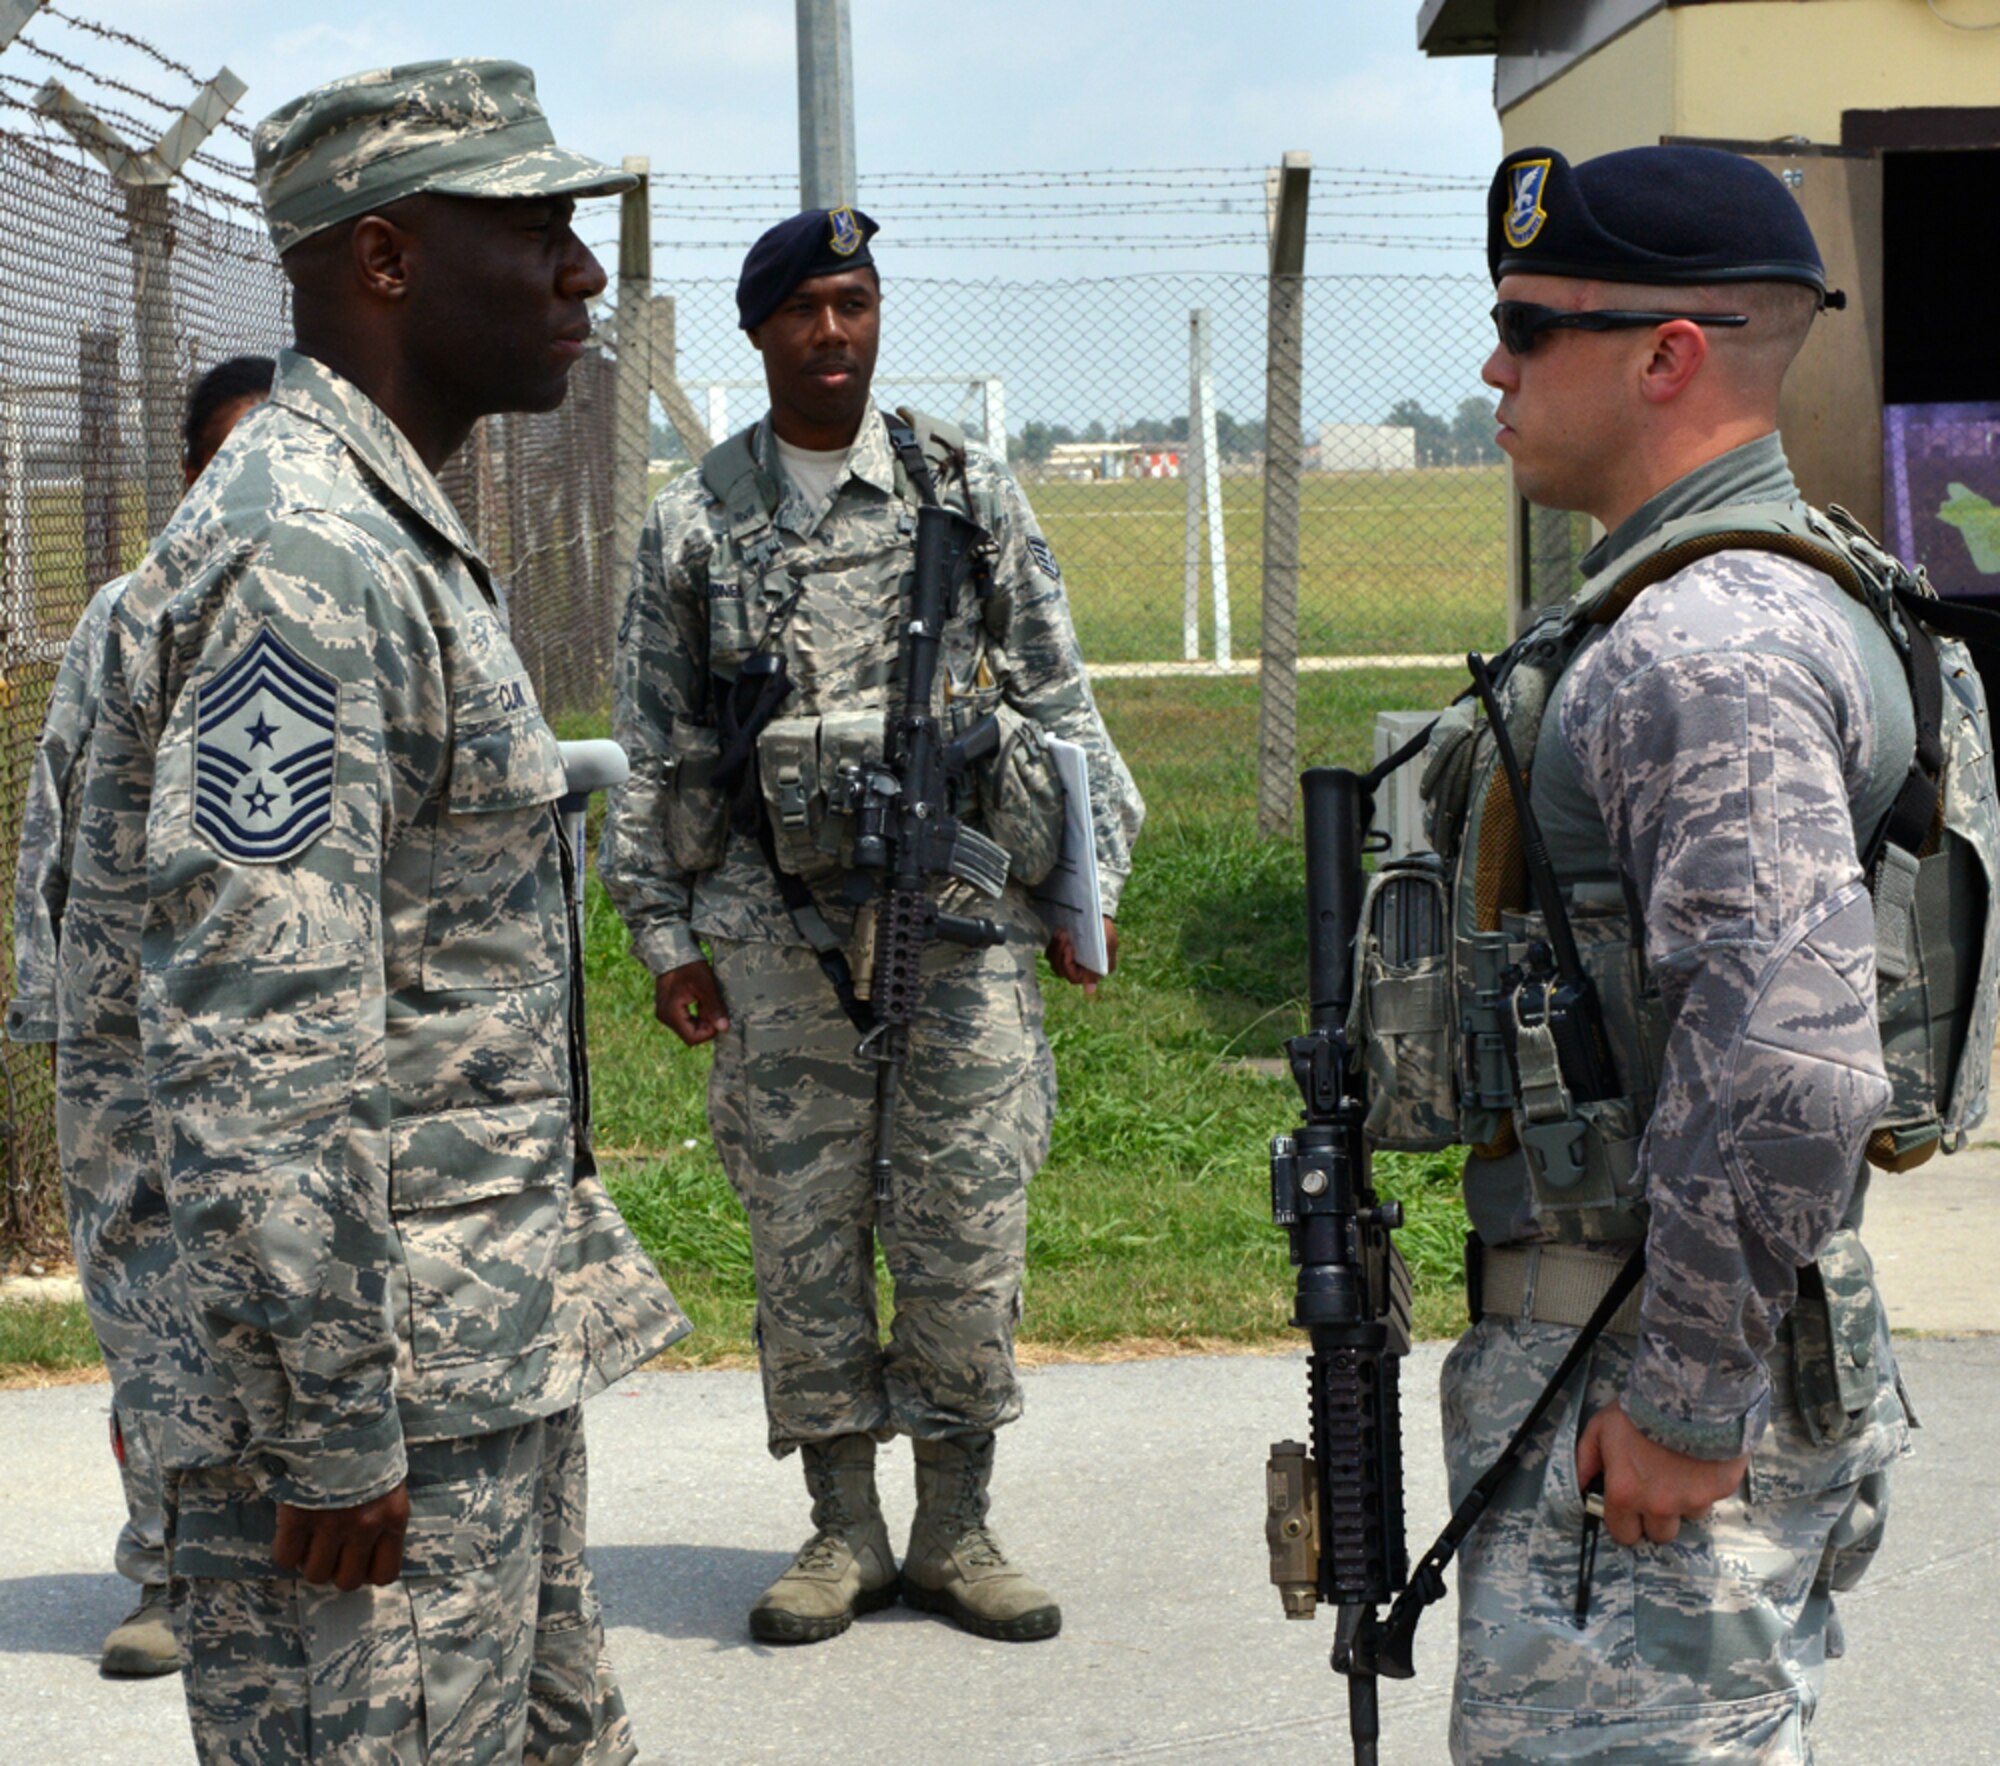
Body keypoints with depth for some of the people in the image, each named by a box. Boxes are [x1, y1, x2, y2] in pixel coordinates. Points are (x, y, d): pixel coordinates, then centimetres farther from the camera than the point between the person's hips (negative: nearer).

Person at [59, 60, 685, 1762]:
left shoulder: (387, 535, 14)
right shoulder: (301, 556, -19)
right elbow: (253, 1051, -25)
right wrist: (333, 1440, -23)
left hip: (494, 1357, 10)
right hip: (383, 1389, -10)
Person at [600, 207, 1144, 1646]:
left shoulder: (972, 493, 7)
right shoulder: (696, 525, 6)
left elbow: (1057, 698, 9)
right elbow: (656, 746, 9)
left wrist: (1083, 888, 5)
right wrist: (665, 935, 5)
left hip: (963, 916, 0)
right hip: (778, 928, 0)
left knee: (969, 1226, 2)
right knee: (804, 1231, 4)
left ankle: (958, 1528, 15)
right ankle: (846, 1531, 17)